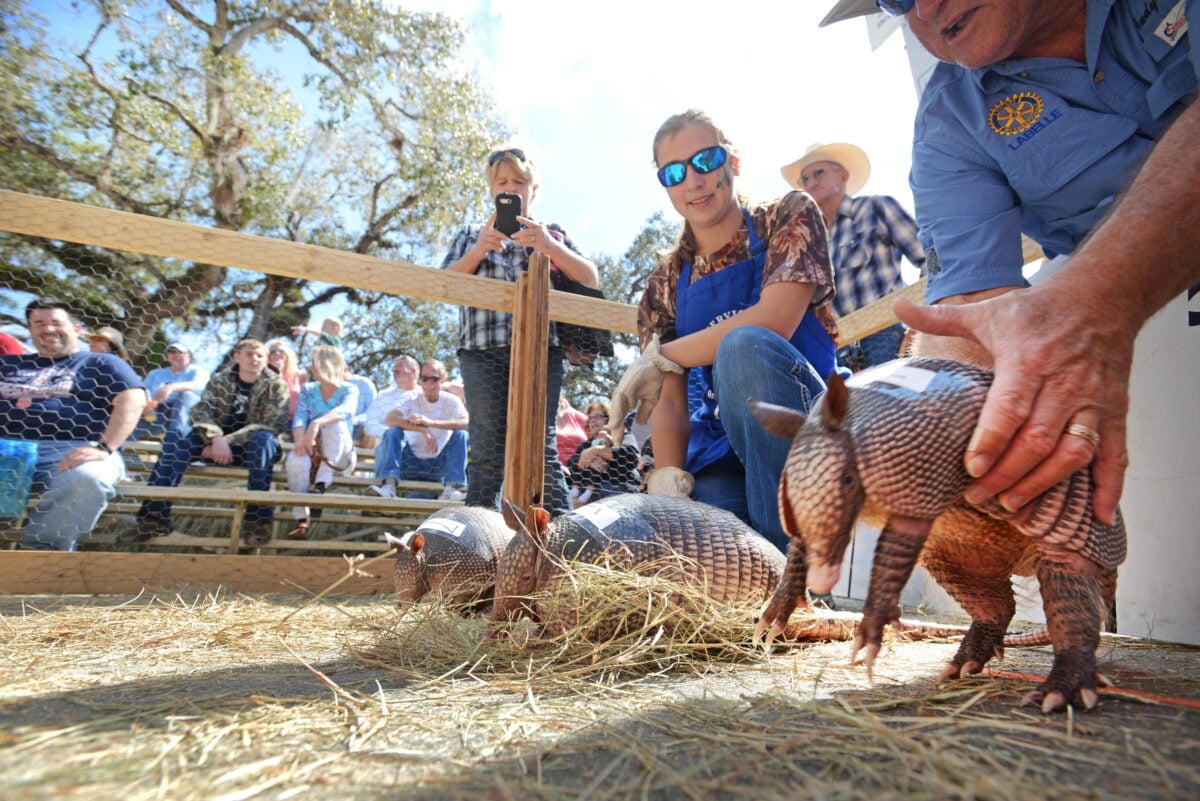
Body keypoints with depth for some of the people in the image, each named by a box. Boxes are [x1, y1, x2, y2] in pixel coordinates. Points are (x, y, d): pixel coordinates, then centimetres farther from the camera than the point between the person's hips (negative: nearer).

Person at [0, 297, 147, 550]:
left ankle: (43, 550, -26)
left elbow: (132, 401, 1)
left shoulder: (103, 364, 18)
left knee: (85, 478, -40)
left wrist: (103, 447, -14)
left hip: (72, 452, -3)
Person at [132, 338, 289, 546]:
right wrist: (216, 439, -26)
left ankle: (258, 518, -40)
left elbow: (274, 424, -14)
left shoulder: (276, 385, -3)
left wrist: (229, 439, -24)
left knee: (263, 438, -37)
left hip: (254, 447, -3)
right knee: (175, 439, -21)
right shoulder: (219, 380, 7)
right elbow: (201, 411, -5)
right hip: (220, 443, 3)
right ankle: (155, 516, -23)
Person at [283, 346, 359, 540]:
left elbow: (345, 410, -23)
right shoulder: (307, 390, 13)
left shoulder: (349, 390, 1)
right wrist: (299, 440, -27)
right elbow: (299, 418, -5)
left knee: (337, 424, -32)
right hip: (311, 453, 2)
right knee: (296, 460, -33)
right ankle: (301, 521, -33)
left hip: (338, 458, -2)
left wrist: (317, 423, -42)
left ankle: (320, 485, -37)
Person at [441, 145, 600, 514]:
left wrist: (549, 247, -7)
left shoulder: (553, 234, 22)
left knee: (539, 443, -11)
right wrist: (480, 249, -8)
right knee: (487, 447, -6)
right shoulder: (472, 235, 24)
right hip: (483, 349, 1)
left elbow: (591, 280, 8)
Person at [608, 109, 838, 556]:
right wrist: (670, 483, -18)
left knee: (742, 345, -33)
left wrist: (660, 356, -12)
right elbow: (669, 404, 1)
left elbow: (774, 321, -19)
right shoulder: (665, 286, 10)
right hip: (721, 456, 2)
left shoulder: (790, 217, 1)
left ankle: (794, 556, -22)